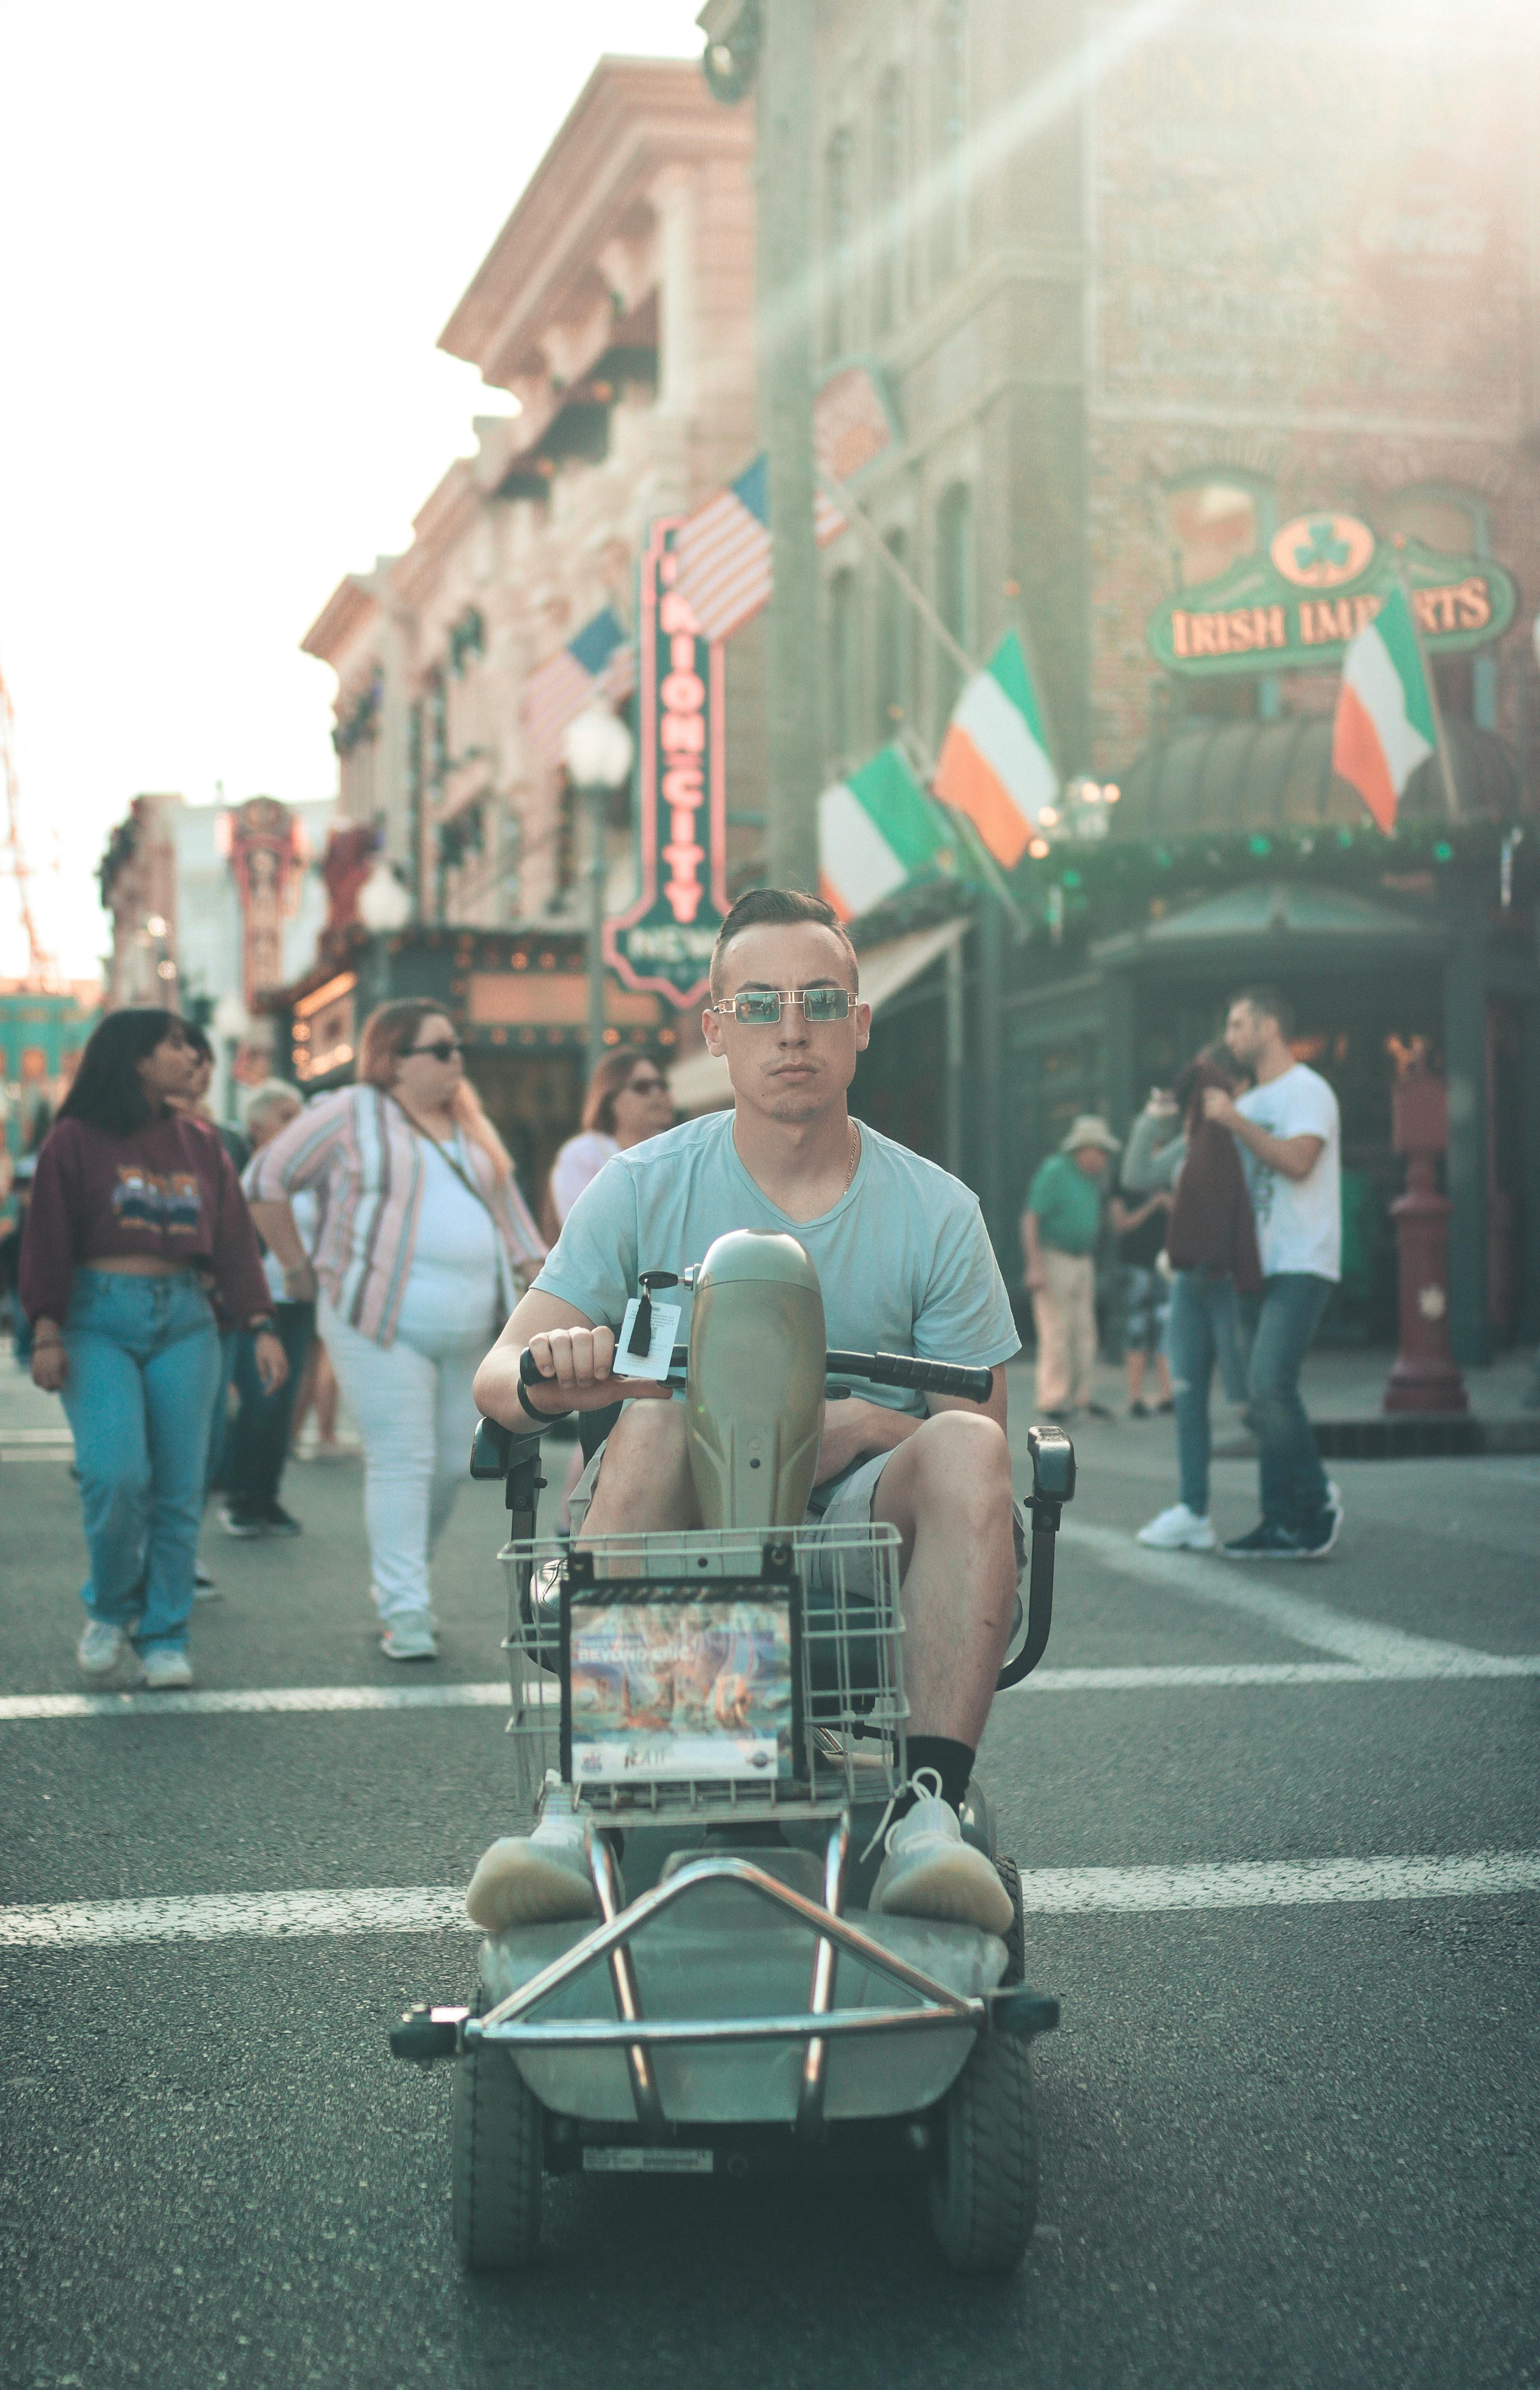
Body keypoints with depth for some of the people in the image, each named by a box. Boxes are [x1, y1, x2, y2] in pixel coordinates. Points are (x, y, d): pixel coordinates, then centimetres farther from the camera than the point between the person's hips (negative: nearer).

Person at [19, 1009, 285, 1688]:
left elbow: (234, 1238, 12)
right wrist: (46, 1332, -8)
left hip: (185, 1320, 4)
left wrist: (262, 1326, 5)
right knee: (115, 1473, -17)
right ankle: (111, 1609, 9)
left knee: (179, 1487, -1)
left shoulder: (199, 1143, 13)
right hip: (99, 1318, -4)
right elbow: (48, 1240, 0)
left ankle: (165, 1640, 9)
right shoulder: (76, 1141, 1)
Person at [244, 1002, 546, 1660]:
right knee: (402, 1461, -10)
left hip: (467, 1328, 6)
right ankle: (404, 1616, -7)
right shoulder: (349, 1116, -2)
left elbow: (507, 1206, 21)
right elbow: (266, 1179, 2)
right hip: (383, 1325, -6)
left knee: (451, 1463, 7)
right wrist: (300, 1269, 3)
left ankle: (401, 1581, 26)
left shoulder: (470, 1122, 17)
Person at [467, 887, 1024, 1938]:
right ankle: (577, 1802, -38)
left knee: (963, 1450, -29)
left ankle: (930, 1806, -35)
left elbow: (980, 1426, 1)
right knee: (655, 1417, -31)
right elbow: (496, 1377, -3)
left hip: (863, 1515, 0)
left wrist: (863, 1427, -21)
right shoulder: (645, 1188, 1)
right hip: (684, 1526, 0)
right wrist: (546, 1377, -29)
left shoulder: (935, 1210, 2)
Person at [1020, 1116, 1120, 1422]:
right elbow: (1030, 1219, -15)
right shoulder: (1054, 1172, -11)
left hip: (1083, 1262, 8)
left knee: (1084, 1331, 5)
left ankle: (1080, 1396, 10)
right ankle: (1052, 1400, -5)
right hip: (1053, 1258, -8)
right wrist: (1035, 1266, -22)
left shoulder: (1093, 1178, 13)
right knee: (1057, 1331, -9)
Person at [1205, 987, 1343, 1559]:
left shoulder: (1308, 1091, -5)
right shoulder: (1249, 1102, 22)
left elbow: (1298, 1160, -21)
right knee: (1266, 1395, 4)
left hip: (1301, 1266, -9)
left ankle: (1317, 1502, -6)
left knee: (1270, 1387, -19)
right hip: (1264, 1267, 9)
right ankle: (1282, 1523, 6)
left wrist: (1234, 1121, -16)